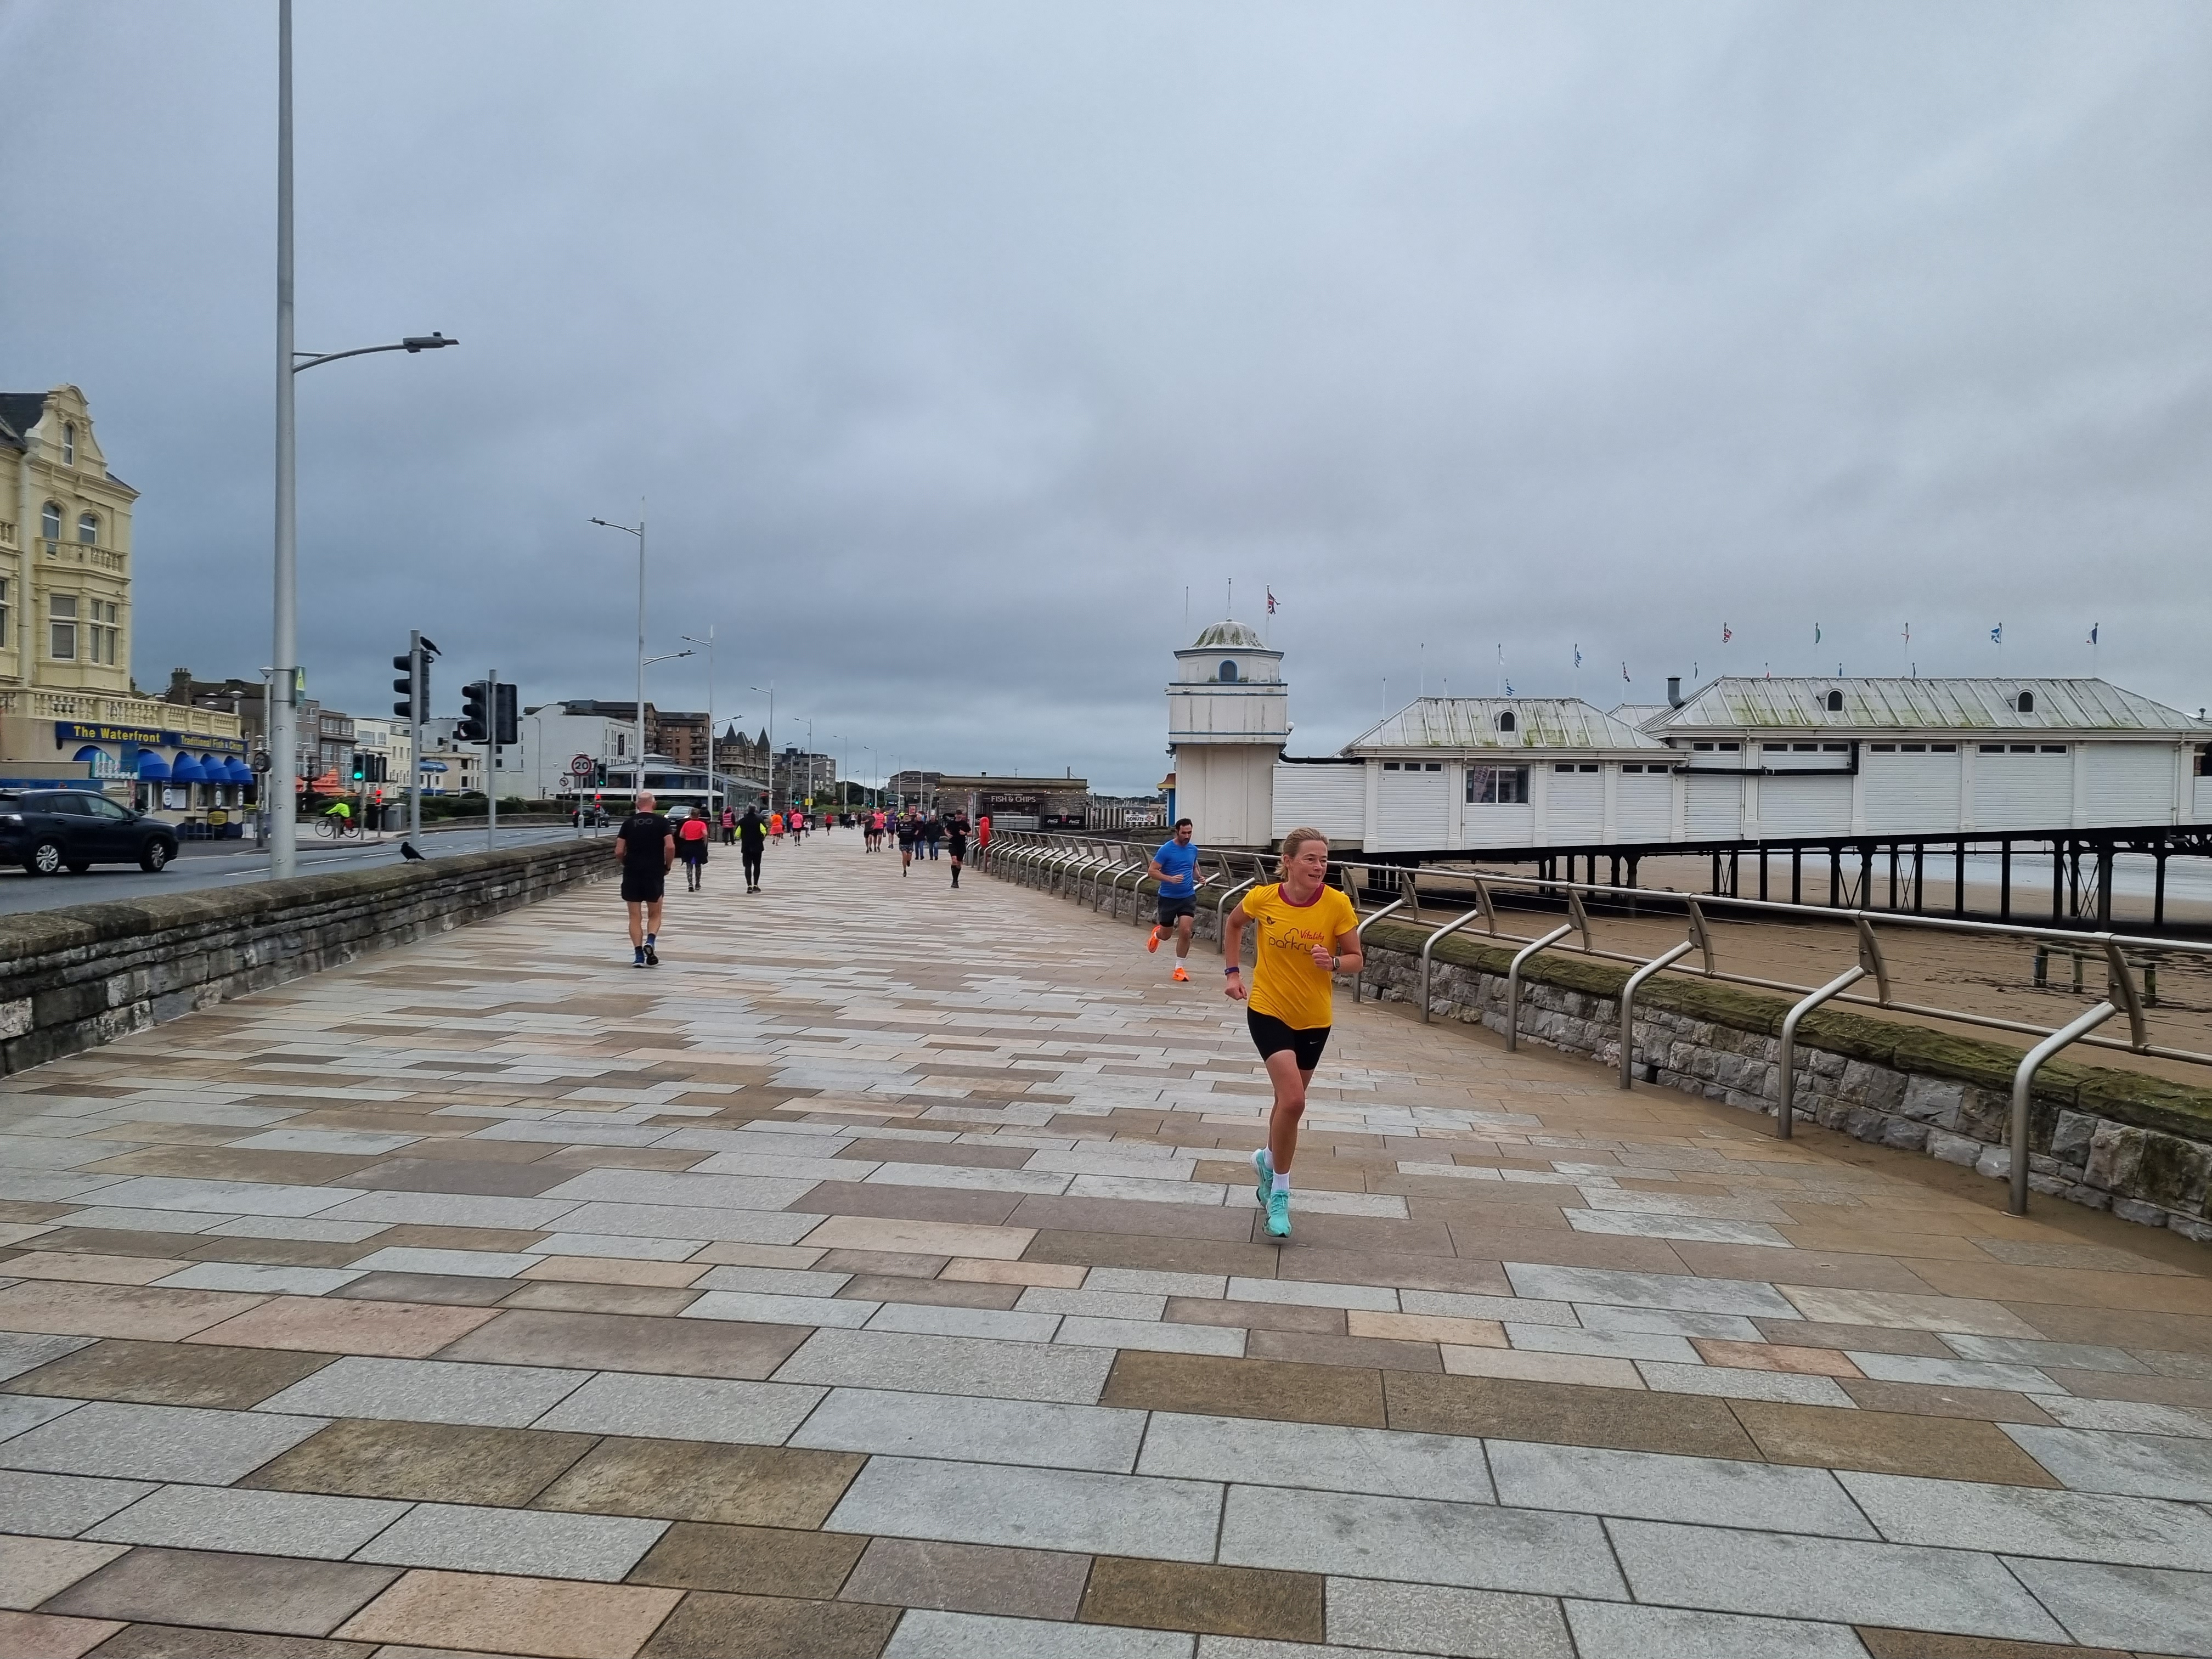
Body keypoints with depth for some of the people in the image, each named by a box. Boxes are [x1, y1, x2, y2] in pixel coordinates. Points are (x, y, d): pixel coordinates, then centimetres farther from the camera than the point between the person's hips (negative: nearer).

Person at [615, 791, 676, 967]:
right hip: (654, 873, -1)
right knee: (654, 914, 13)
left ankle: (638, 954, 0)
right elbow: (670, 847, -11)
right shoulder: (661, 822, -1)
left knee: (635, 916, 7)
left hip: (632, 873, 1)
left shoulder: (628, 823, 4)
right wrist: (667, 866, 4)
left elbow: (619, 851, 0)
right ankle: (650, 941, -13)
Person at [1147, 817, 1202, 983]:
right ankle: (1156, 933, 50)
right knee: (1166, 934, 11)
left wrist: (1199, 877, 3)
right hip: (1168, 897, -3)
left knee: (1185, 931, -12)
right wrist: (1171, 879, -27)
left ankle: (1180, 968, 1)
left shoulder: (1193, 850, 3)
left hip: (1188, 897, 3)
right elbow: (1153, 871, -13)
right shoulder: (1166, 849, -13)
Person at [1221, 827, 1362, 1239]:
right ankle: (1279, 1191, 2)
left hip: (1314, 1018, 2)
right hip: (1268, 1011, -2)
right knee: (1293, 1100, -18)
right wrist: (1233, 972, 3)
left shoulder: (1338, 904, -14)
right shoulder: (1262, 898, -12)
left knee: (1290, 1100, 18)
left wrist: (1333, 963, -26)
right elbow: (1234, 925, 10)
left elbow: (1355, 959, -5)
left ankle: (1269, 1161, 49)